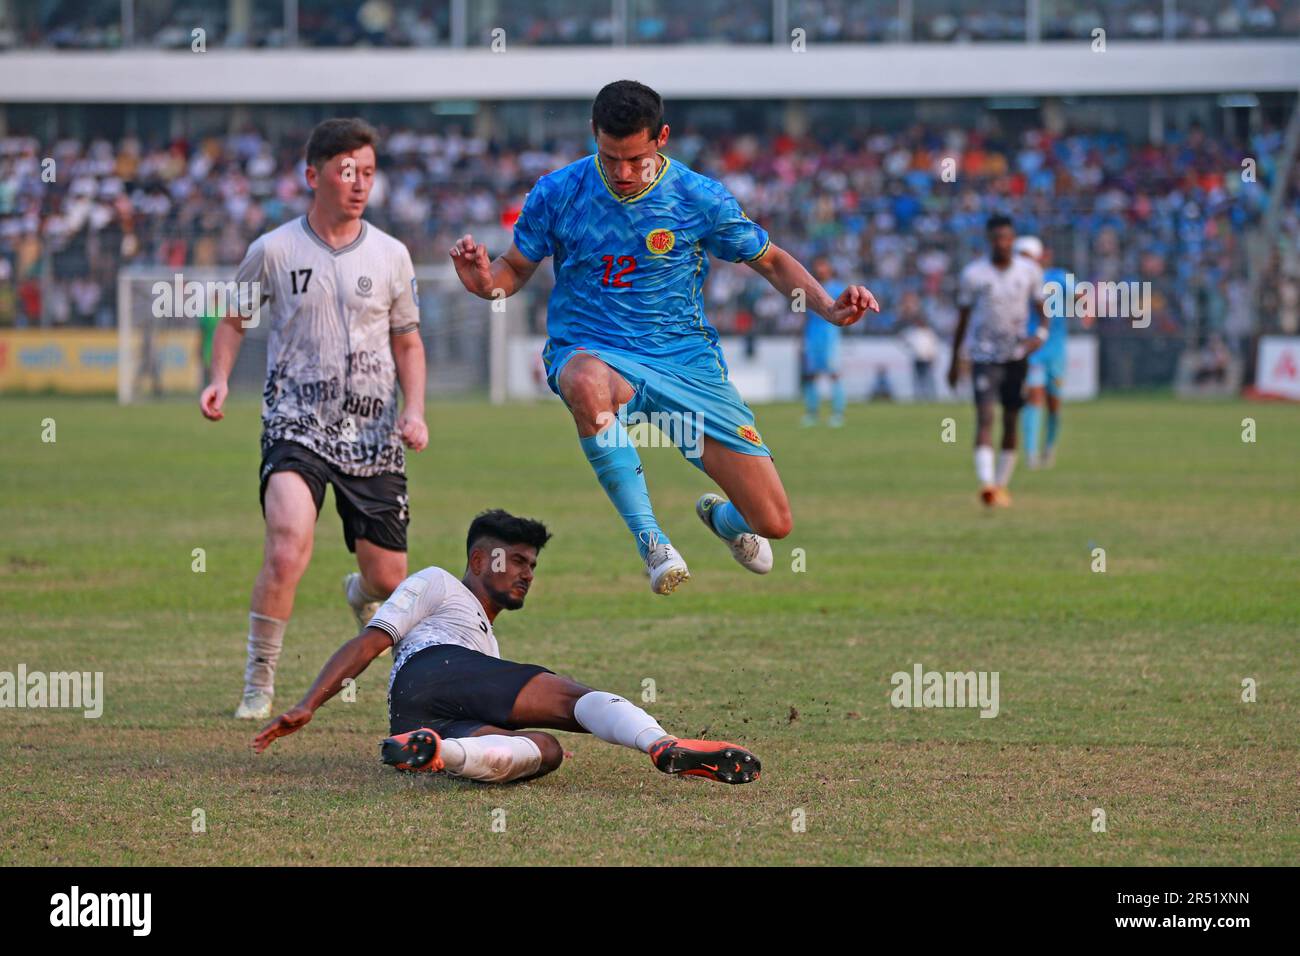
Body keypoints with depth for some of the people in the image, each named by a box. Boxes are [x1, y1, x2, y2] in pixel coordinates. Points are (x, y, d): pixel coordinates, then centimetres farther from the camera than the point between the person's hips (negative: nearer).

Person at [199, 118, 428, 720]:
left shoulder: (391, 256, 5)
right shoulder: (273, 250, 0)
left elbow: (407, 342, 15)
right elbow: (235, 319, 15)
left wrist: (414, 411, -1)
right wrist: (220, 378, -3)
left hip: (373, 436, 3)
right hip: (296, 423, -3)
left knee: (388, 576, 6)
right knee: (288, 546, -27)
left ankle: (360, 595, 47)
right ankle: (258, 686, -12)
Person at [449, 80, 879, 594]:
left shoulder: (700, 198, -3)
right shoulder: (556, 193, -3)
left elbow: (771, 261, 9)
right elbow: (515, 269, 8)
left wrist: (829, 308, -8)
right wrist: (484, 280, -16)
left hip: (685, 356, 1)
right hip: (592, 352, -1)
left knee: (773, 523, -7)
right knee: (588, 384, -44)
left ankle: (719, 515, 34)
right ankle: (650, 539, -31)